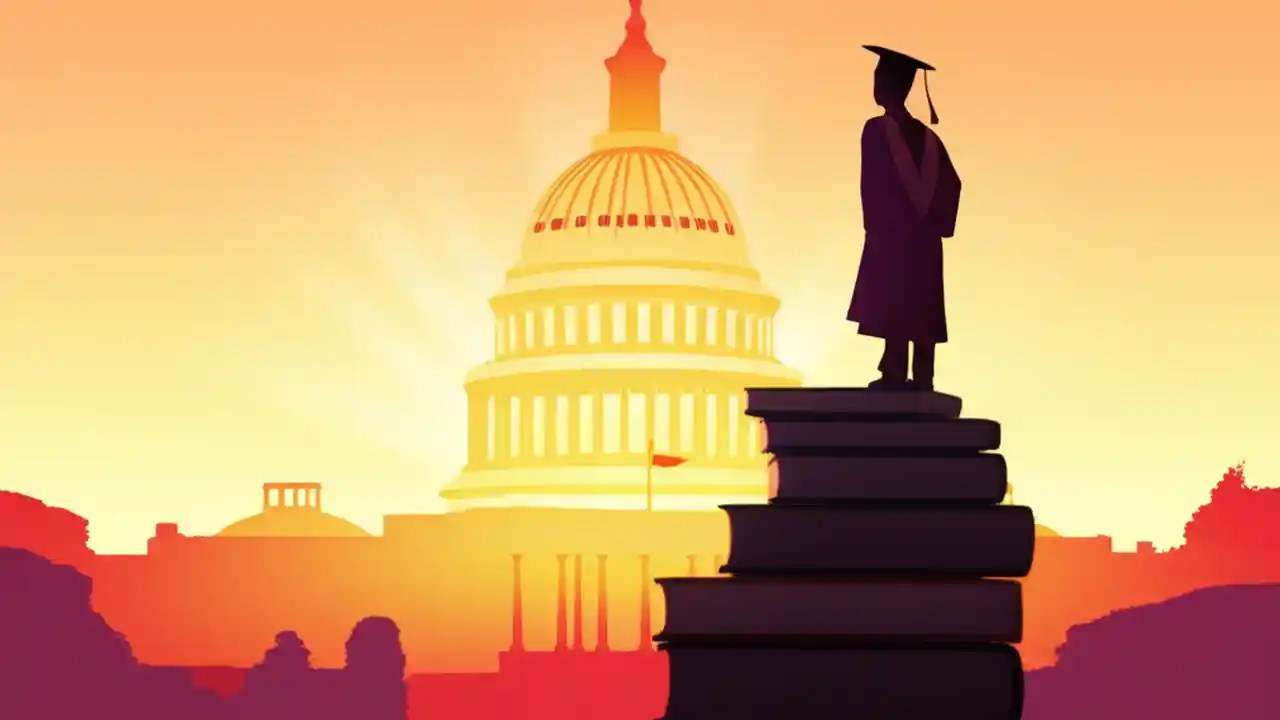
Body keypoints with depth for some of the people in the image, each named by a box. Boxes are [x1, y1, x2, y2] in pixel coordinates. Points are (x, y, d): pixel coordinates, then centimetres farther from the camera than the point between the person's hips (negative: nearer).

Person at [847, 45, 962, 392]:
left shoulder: (877, 130, -7)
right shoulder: (927, 136, 11)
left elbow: (872, 183, -11)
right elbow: (951, 184, 8)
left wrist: (873, 224, -4)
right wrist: (936, 223, 8)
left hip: (890, 234, -6)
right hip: (925, 238, 6)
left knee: (891, 308, -7)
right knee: (920, 311, 6)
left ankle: (895, 375, -12)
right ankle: (922, 379, 4)